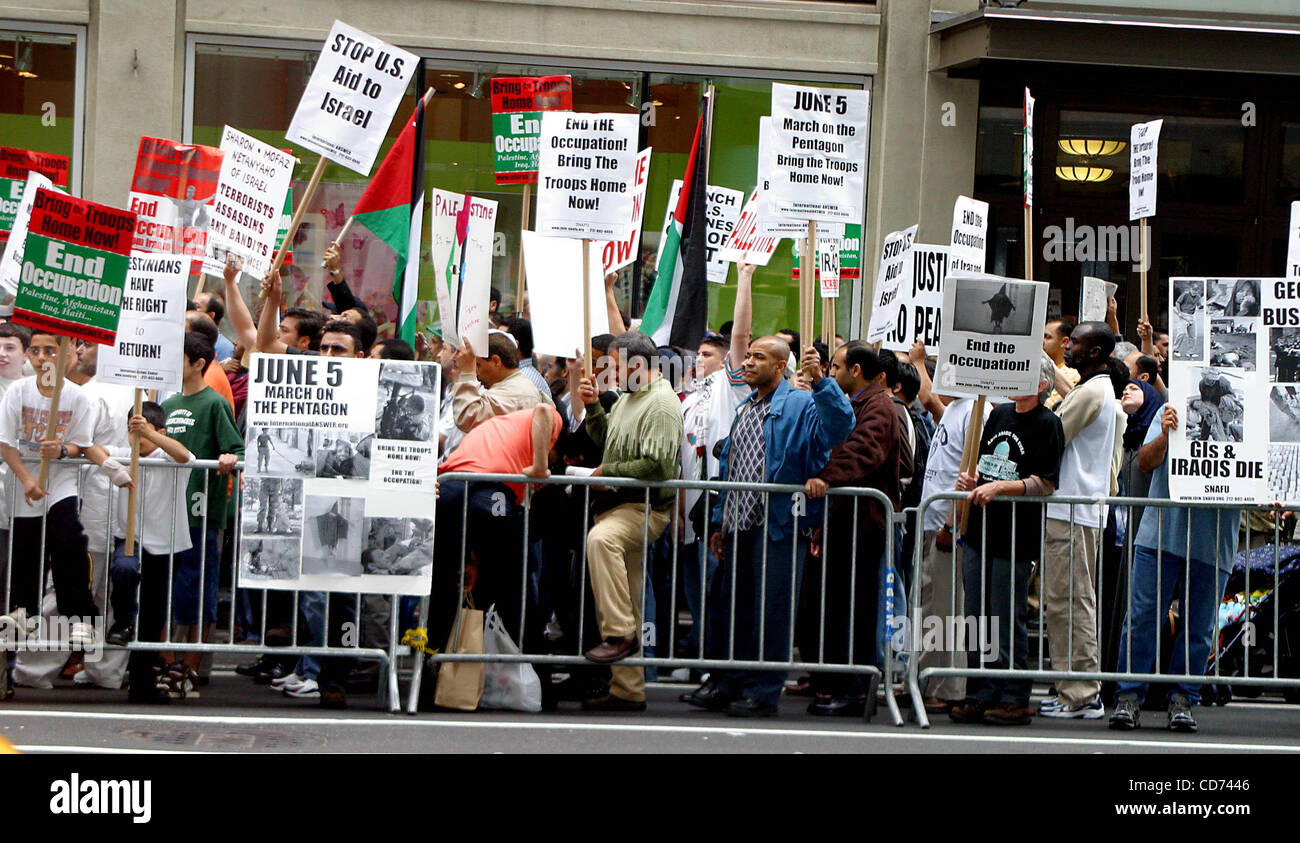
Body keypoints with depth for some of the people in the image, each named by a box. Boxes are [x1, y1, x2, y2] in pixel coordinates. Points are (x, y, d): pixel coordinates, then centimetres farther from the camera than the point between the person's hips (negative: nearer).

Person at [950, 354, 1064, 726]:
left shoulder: (1047, 424, -6)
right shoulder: (999, 414, 14)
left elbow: (1046, 484, -13)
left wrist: (999, 487, -19)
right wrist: (970, 478, 3)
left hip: (1015, 536, -7)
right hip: (979, 529, 7)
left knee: (1008, 623, -4)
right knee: (977, 620, 8)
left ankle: (1015, 699, 3)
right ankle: (980, 695, 14)